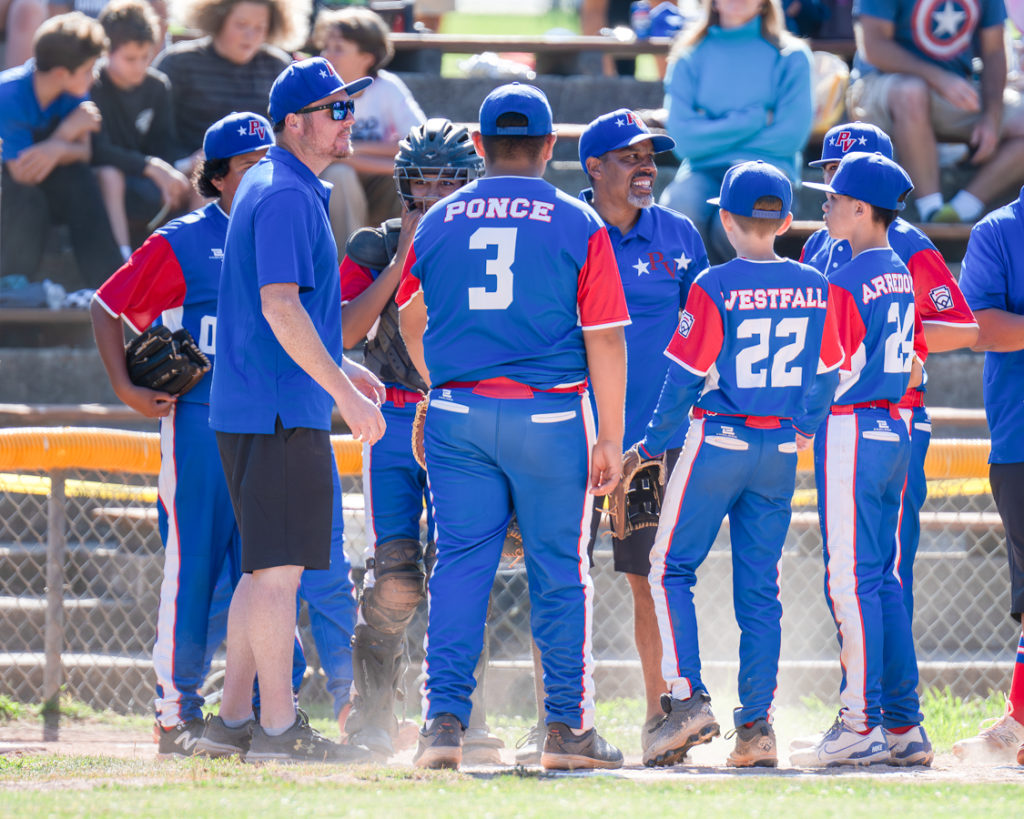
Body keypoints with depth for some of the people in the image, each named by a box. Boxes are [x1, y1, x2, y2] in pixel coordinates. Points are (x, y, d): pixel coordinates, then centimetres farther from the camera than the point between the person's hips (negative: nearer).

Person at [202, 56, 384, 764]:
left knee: (269, 566, 14)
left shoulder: (274, 188, 18)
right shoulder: (286, 196, -14)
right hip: (281, 410, -11)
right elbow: (280, 307, -23)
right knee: (281, 567, -8)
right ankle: (279, 727, -7)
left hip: (253, 407, 11)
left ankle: (236, 715, 17)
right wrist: (345, 392, -23)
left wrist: (341, 368, 25)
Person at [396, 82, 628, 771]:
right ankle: (567, 726, 7)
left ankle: (444, 718, -5)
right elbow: (604, 338, -4)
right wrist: (610, 437, -1)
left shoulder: (438, 222, 8)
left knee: (460, 566, 4)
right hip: (550, 415, -2)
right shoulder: (577, 224, -1)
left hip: (458, 414, 2)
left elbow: (413, 323, 21)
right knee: (559, 571, 5)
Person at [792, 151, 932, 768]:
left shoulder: (846, 283, -14)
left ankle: (861, 725, -9)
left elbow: (828, 375, -13)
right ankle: (904, 726, 11)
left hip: (850, 431, -8)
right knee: (883, 579, 11)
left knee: (851, 581, -7)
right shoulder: (903, 277, 12)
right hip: (894, 429, 9)